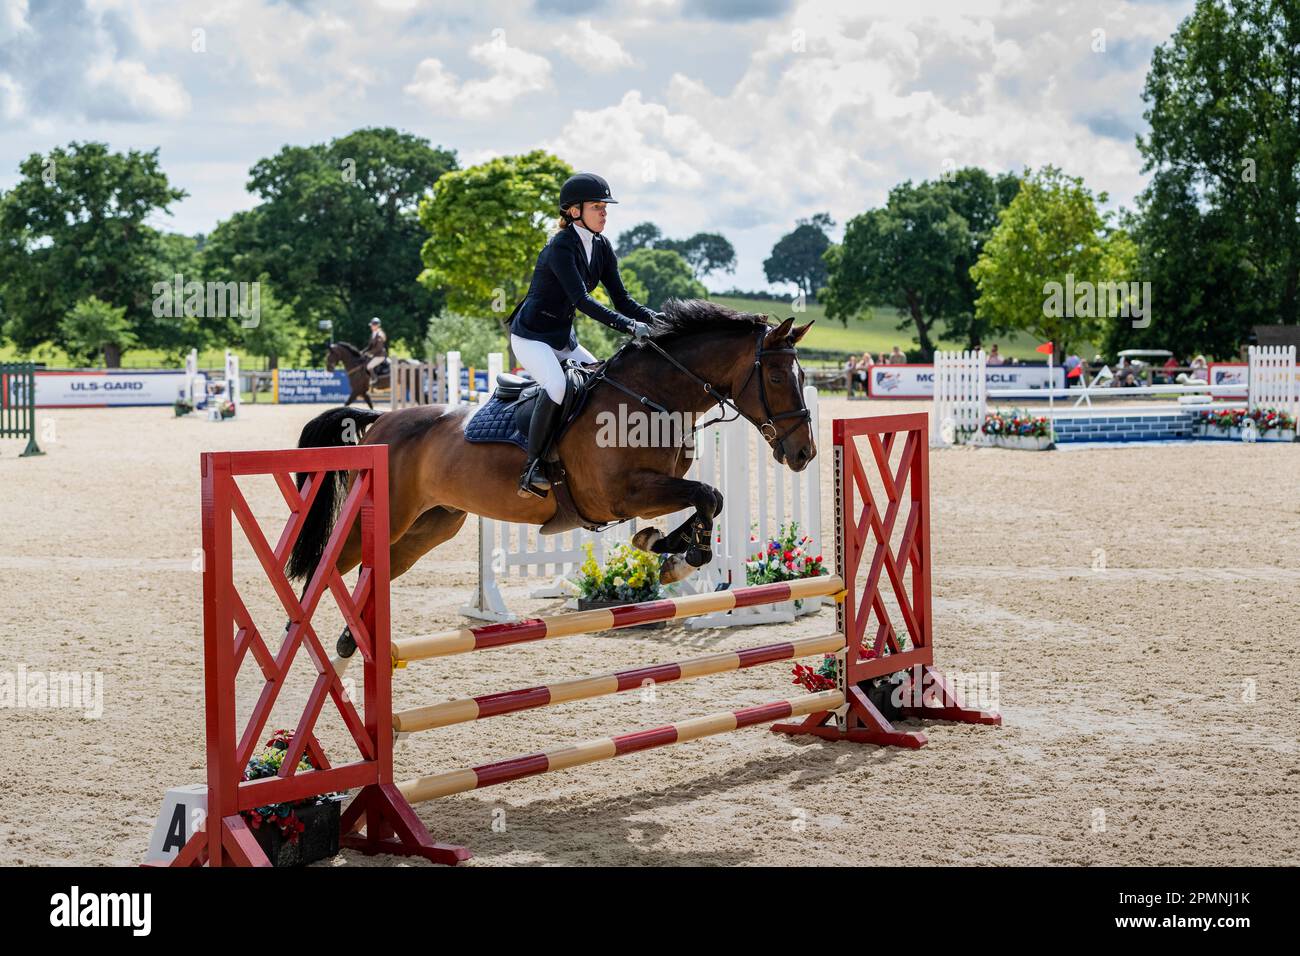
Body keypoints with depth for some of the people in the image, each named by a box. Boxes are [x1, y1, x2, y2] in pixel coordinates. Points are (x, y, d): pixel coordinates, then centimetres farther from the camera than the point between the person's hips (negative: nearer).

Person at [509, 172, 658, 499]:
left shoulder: (601, 247, 4)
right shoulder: (560, 247, -20)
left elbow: (621, 299, 3)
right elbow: (581, 299, -31)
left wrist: (655, 318, -15)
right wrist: (630, 326, -38)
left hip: (563, 338, 9)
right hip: (531, 335, -9)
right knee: (557, 386, -31)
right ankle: (532, 466, -24)